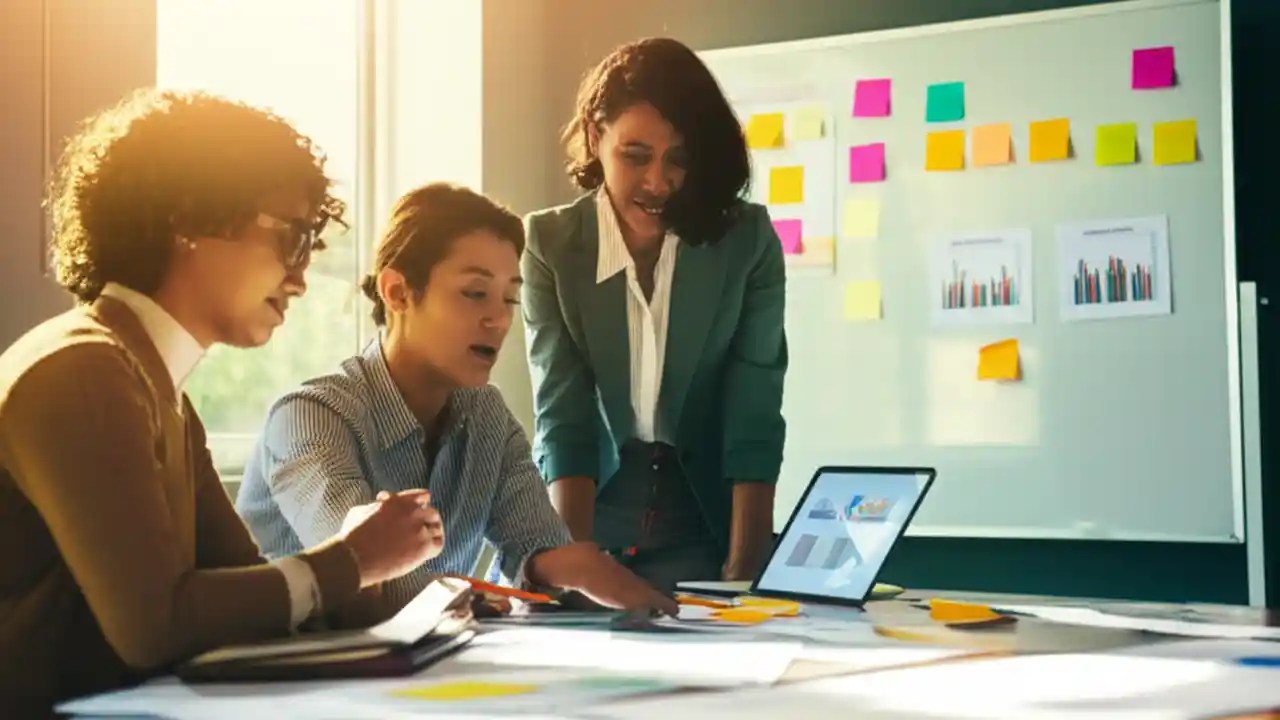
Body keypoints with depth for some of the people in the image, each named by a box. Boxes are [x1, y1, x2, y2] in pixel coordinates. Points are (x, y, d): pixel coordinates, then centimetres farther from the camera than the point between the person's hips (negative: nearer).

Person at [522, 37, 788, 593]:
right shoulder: (550, 244, -7)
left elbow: (754, 419, -10)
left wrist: (743, 572, -19)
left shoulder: (747, 241, -7)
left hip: (704, 527, 0)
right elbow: (562, 418, -12)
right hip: (588, 515, 0)